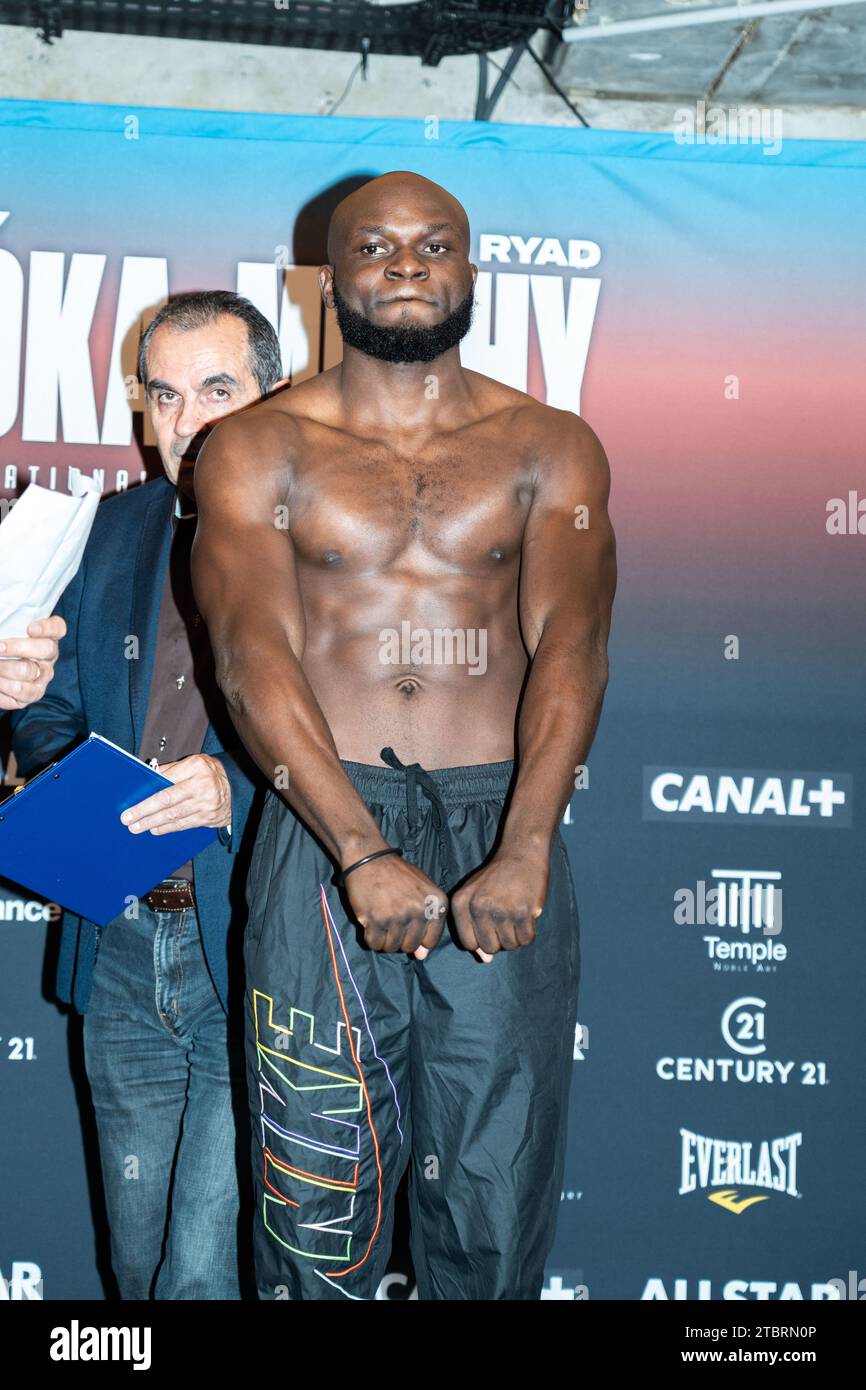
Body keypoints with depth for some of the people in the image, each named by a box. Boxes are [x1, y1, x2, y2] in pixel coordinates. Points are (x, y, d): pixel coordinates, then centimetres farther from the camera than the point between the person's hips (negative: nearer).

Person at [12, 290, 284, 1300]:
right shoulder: (114, 529, 10)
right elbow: (50, 706, 17)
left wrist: (237, 790, -25)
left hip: (253, 955, -5)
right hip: (122, 950, 6)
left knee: (205, 1272, -5)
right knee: (139, 1264, 17)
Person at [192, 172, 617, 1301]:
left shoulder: (551, 447, 8)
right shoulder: (258, 450, 5)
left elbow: (571, 646, -5)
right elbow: (253, 657, -8)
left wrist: (523, 853, -22)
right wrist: (365, 857, -22)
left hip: (502, 826, 1)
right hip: (325, 831, -1)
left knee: (496, 1185, 6)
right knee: (320, 1181, 4)